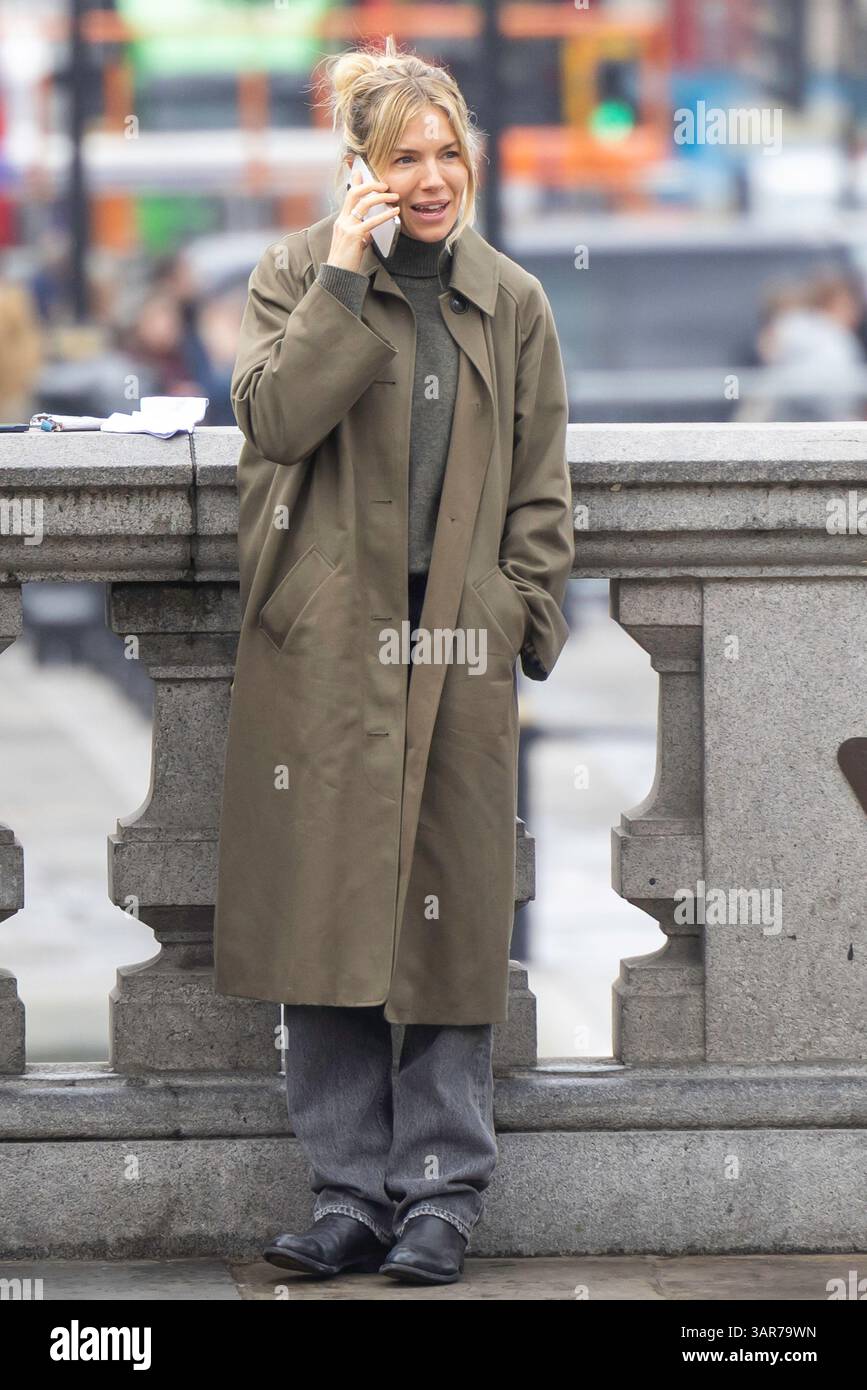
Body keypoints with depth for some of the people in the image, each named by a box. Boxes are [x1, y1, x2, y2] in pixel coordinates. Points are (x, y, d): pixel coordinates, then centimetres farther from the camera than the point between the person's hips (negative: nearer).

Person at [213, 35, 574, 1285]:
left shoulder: (512, 304, 11)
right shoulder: (299, 276, 6)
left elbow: (540, 493, 12)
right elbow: (274, 416, -11)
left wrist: (521, 623, 2)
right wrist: (348, 276, -13)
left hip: (458, 657, 1)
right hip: (325, 652, -1)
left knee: (452, 925, 2)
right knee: (324, 915, -1)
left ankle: (443, 1194, 9)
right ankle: (353, 1193, 6)